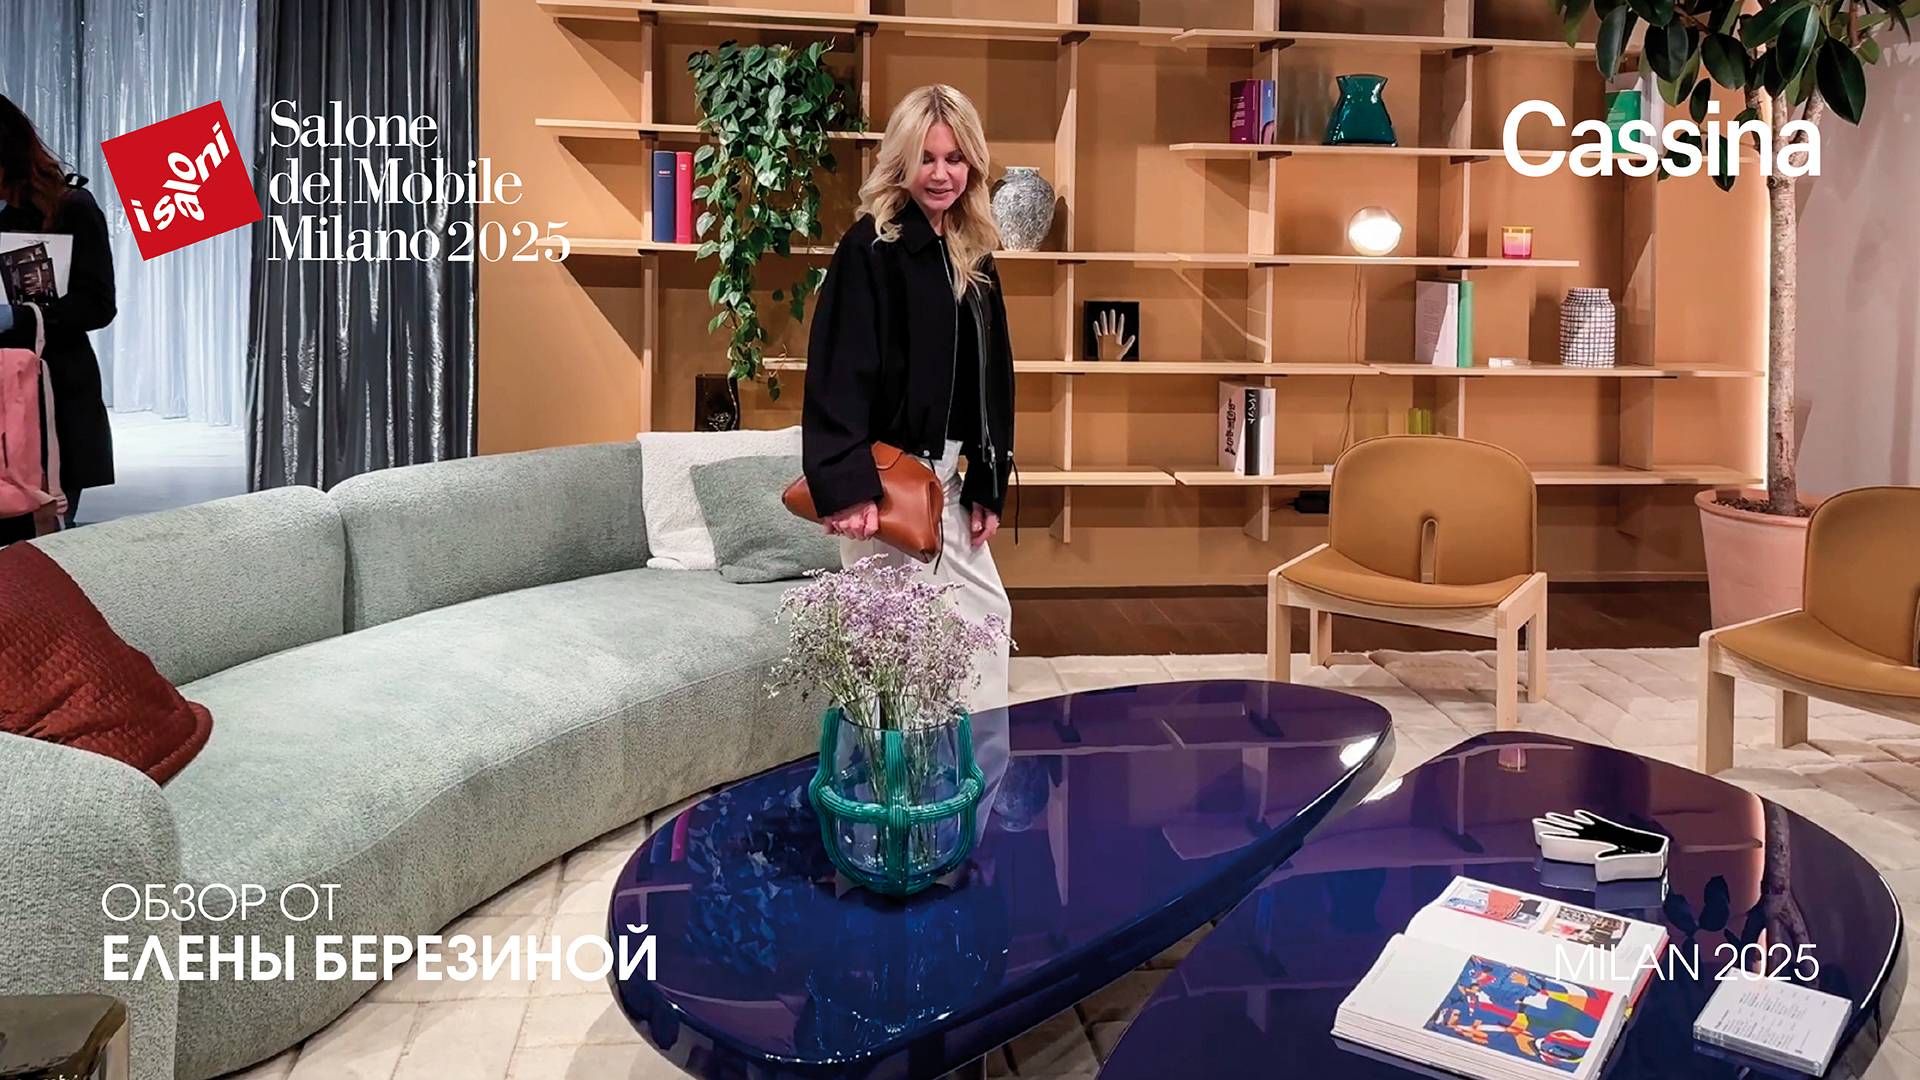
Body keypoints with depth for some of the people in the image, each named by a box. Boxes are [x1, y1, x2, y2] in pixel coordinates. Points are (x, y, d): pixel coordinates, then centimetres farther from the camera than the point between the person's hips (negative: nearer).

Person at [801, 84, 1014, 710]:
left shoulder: (973, 257, 11)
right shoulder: (870, 247, -12)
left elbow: (992, 376, 14)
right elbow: (840, 373, -20)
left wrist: (988, 485, 10)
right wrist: (848, 486, -28)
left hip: (943, 476, 8)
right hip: (883, 477, -8)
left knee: (987, 614, 16)